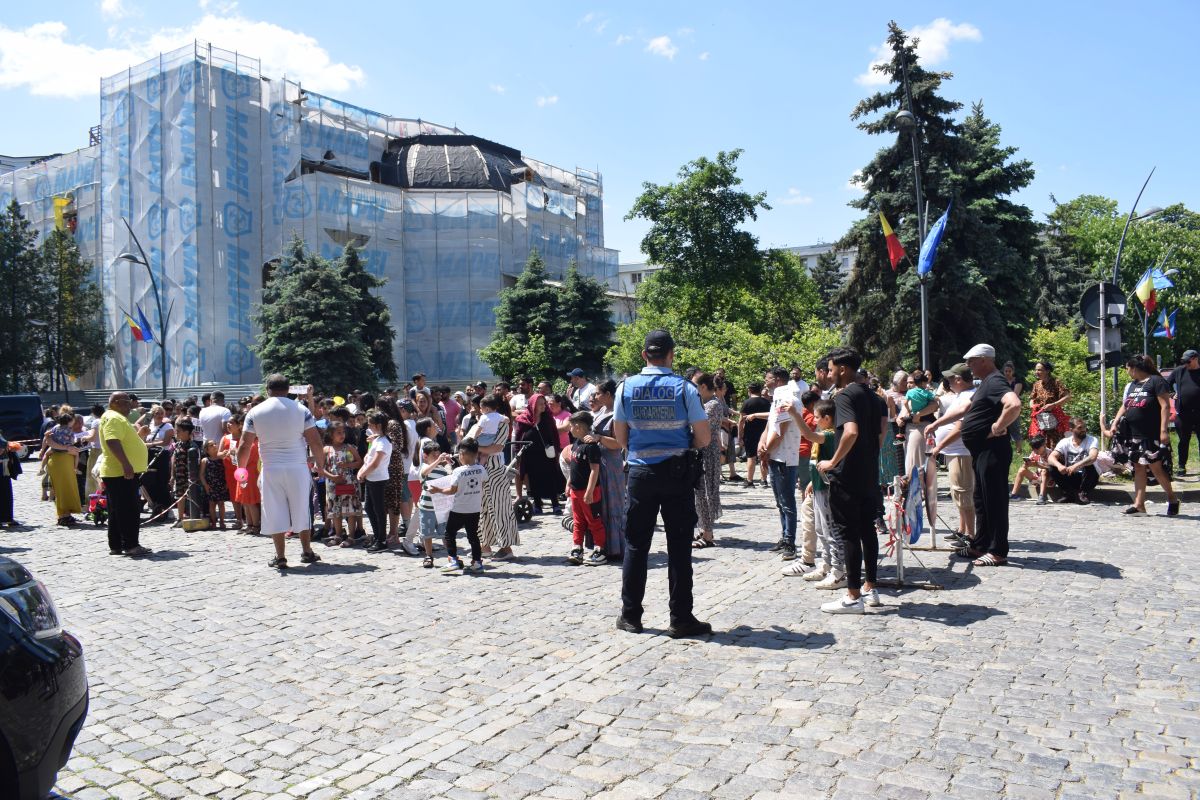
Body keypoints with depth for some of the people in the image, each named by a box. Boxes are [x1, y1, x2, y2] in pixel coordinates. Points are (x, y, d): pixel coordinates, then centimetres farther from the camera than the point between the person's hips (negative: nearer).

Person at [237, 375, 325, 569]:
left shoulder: (255, 412, 0)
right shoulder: (301, 410, -3)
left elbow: (244, 446, -2)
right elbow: (316, 443, -6)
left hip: (271, 469, 0)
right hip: (298, 468, 0)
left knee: (275, 514, 7)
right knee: (302, 510, 14)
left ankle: (280, 557, 11)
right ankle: (307, 552, 21)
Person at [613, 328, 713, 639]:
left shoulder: (626, 387, -2)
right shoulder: (684, 388, -7)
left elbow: (620, 437, 5)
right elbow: (704, 438, -5)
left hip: (640, 473, 2)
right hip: (678, 474, -1)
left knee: (636, 544, 11)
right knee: (679, 547, 5)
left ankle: (630, 615, 17)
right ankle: (681, 619, 10)